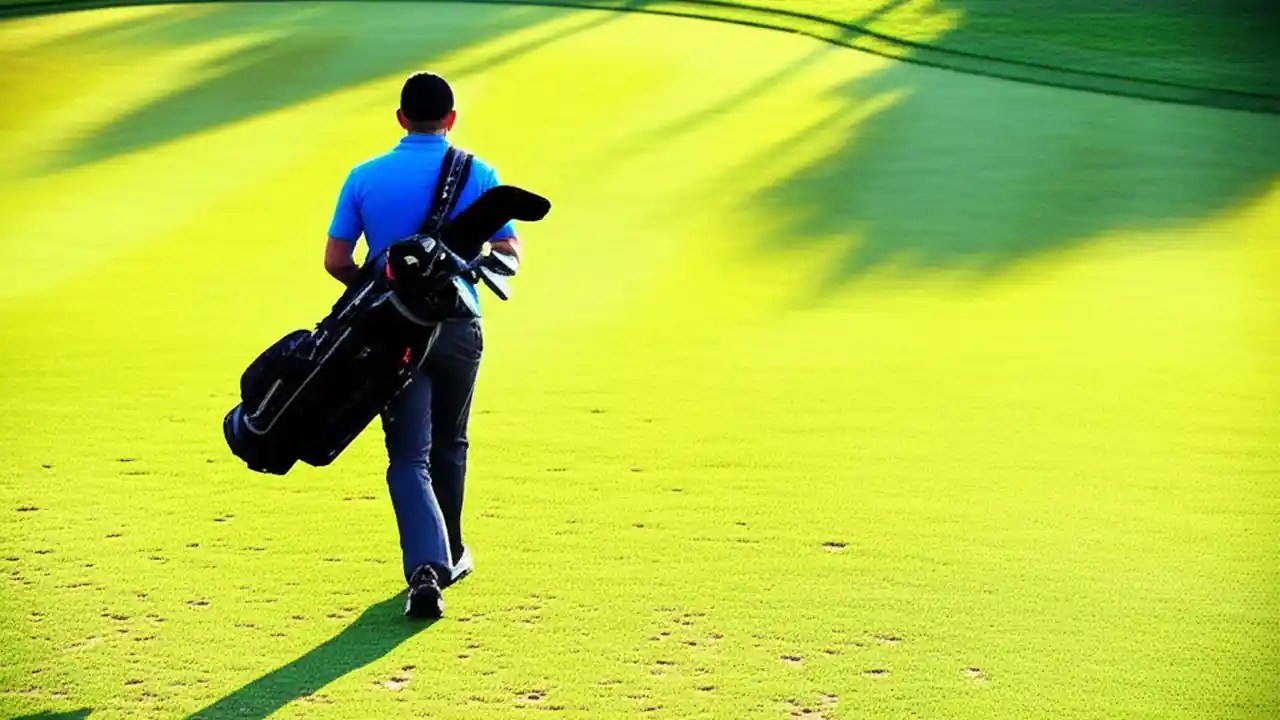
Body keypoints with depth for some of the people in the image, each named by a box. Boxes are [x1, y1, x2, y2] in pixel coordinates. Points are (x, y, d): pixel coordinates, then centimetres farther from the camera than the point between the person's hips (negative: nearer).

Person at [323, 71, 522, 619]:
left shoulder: (365, 178, -1)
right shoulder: (478, 175, -3)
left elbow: (336, 260, -2)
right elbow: (508, 254, -3)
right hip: (457, 328, 1)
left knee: (409, 456, 0)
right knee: (449, 447, 19)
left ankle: (425, 567, -18)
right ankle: (449, 554, 33)